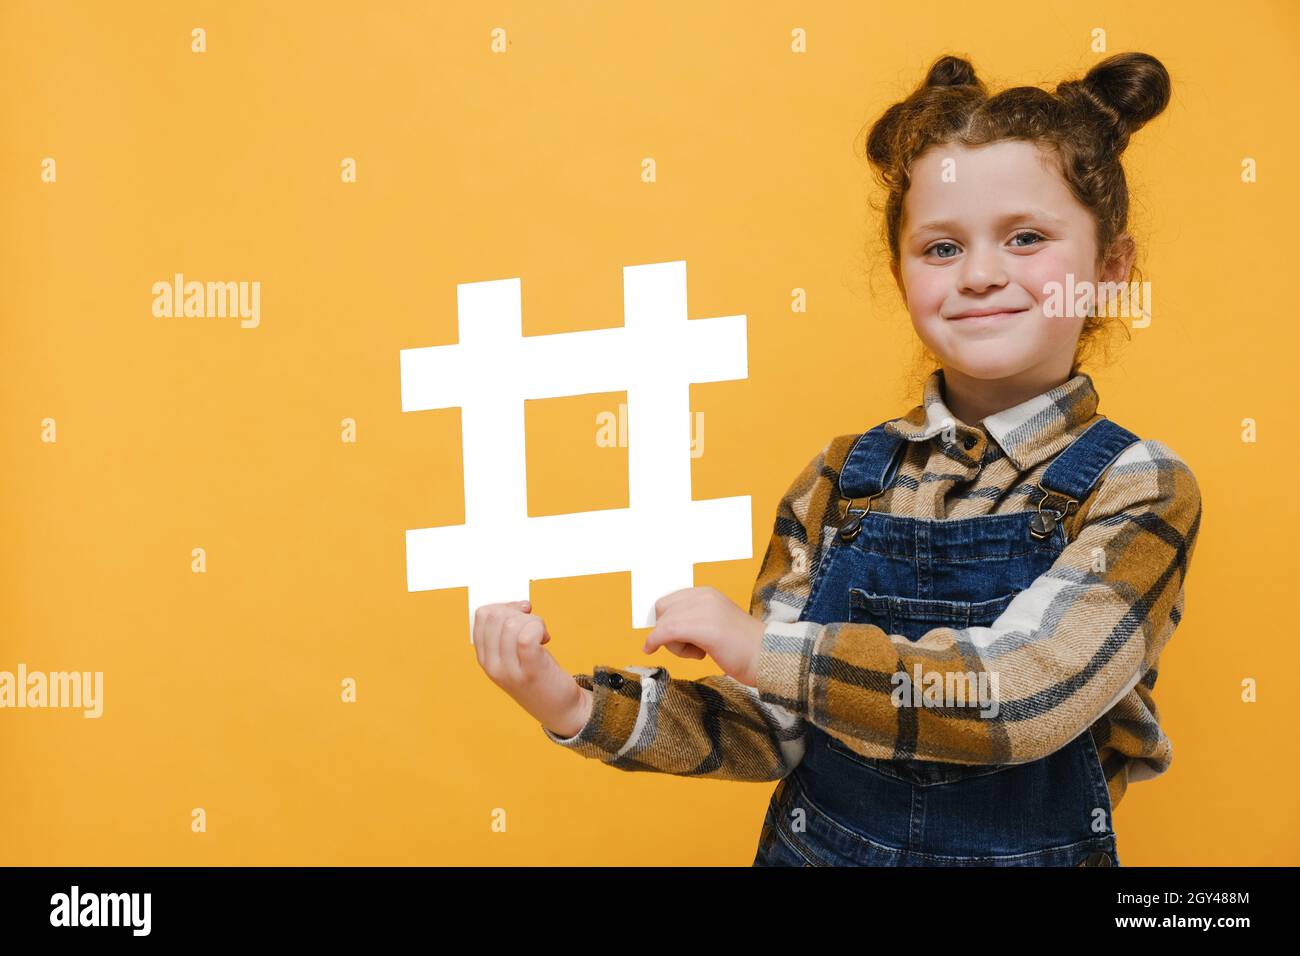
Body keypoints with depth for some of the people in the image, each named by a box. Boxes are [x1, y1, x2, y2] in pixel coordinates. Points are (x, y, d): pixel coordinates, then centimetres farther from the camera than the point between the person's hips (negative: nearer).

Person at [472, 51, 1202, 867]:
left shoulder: (1140, 490, -10)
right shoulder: (842, 482, 0)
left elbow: (1025, 695, -22)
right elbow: (772, 729, 0)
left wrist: (756, 645, -17)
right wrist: (579, 709, -14)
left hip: (1032, 854, -2)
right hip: (818, 844, 2)